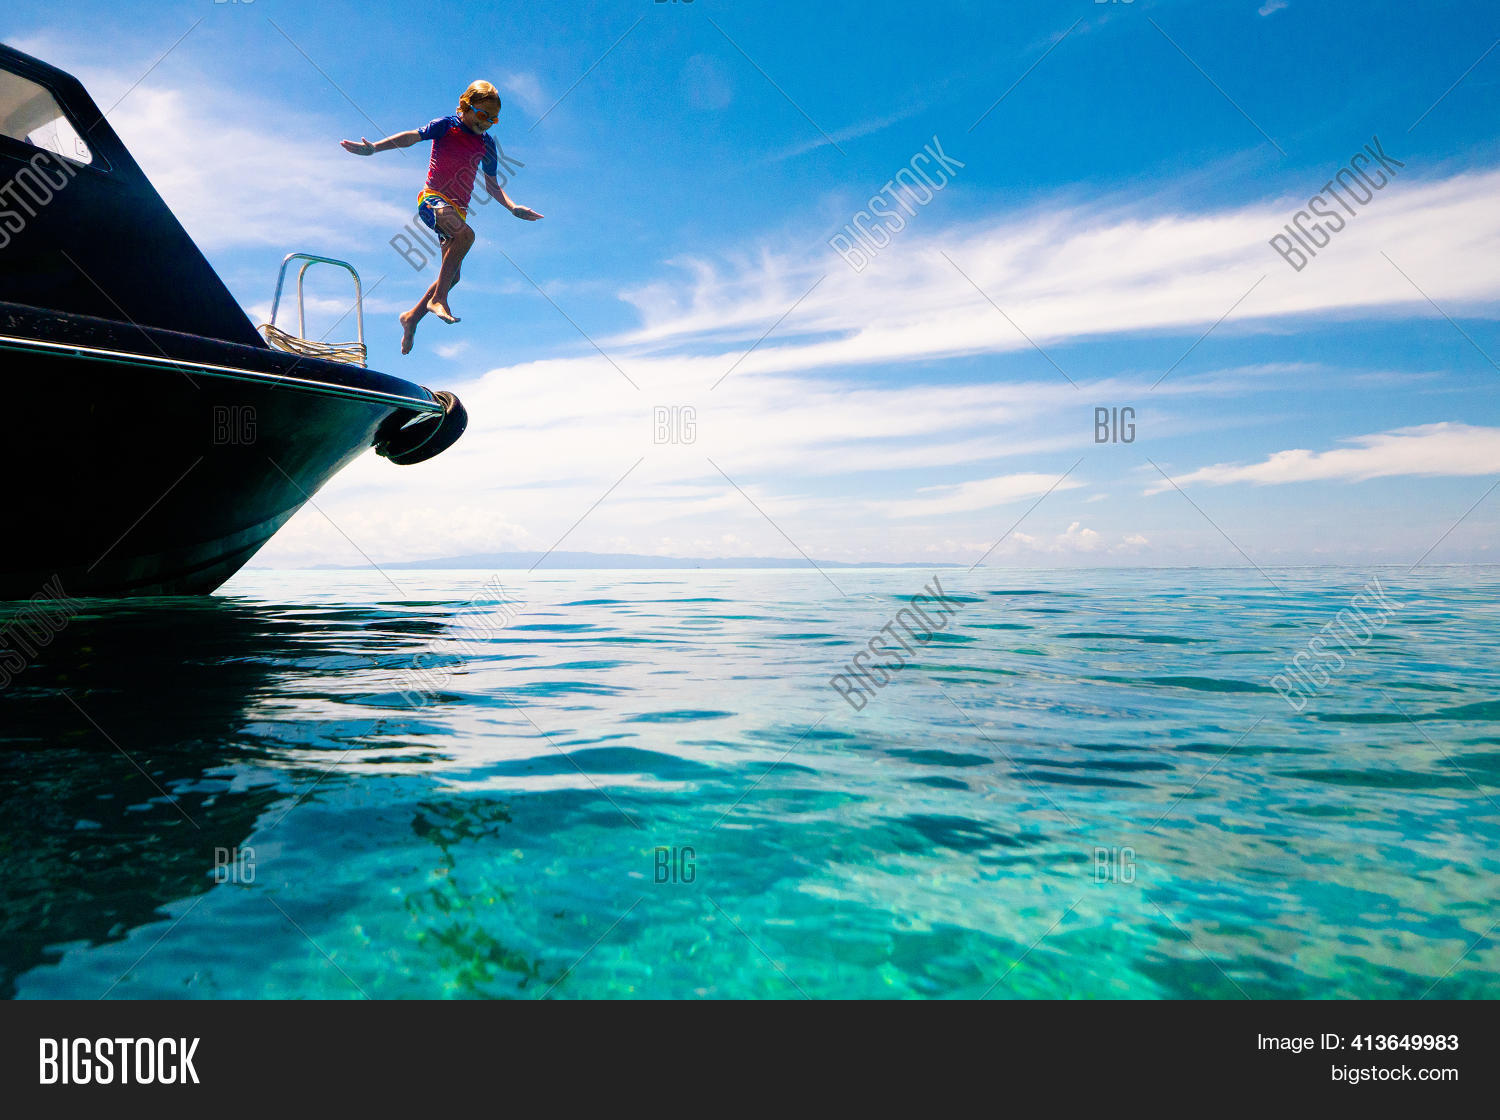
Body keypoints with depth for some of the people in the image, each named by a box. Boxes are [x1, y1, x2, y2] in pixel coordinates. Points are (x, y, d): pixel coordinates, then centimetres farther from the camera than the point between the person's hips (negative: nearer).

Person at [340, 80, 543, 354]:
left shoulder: (487, 143, 16)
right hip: (432, 197, -6)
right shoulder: (448, 125, 1)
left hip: (458, 209, 7)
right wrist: (374, 148, -19)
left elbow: (492, 185, 23)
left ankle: (412, 317, 17)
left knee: (452, 274, 0)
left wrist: (512, 207, 7)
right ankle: (438, 299, -32)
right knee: (465, 233, -36)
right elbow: (412, 137, -7)